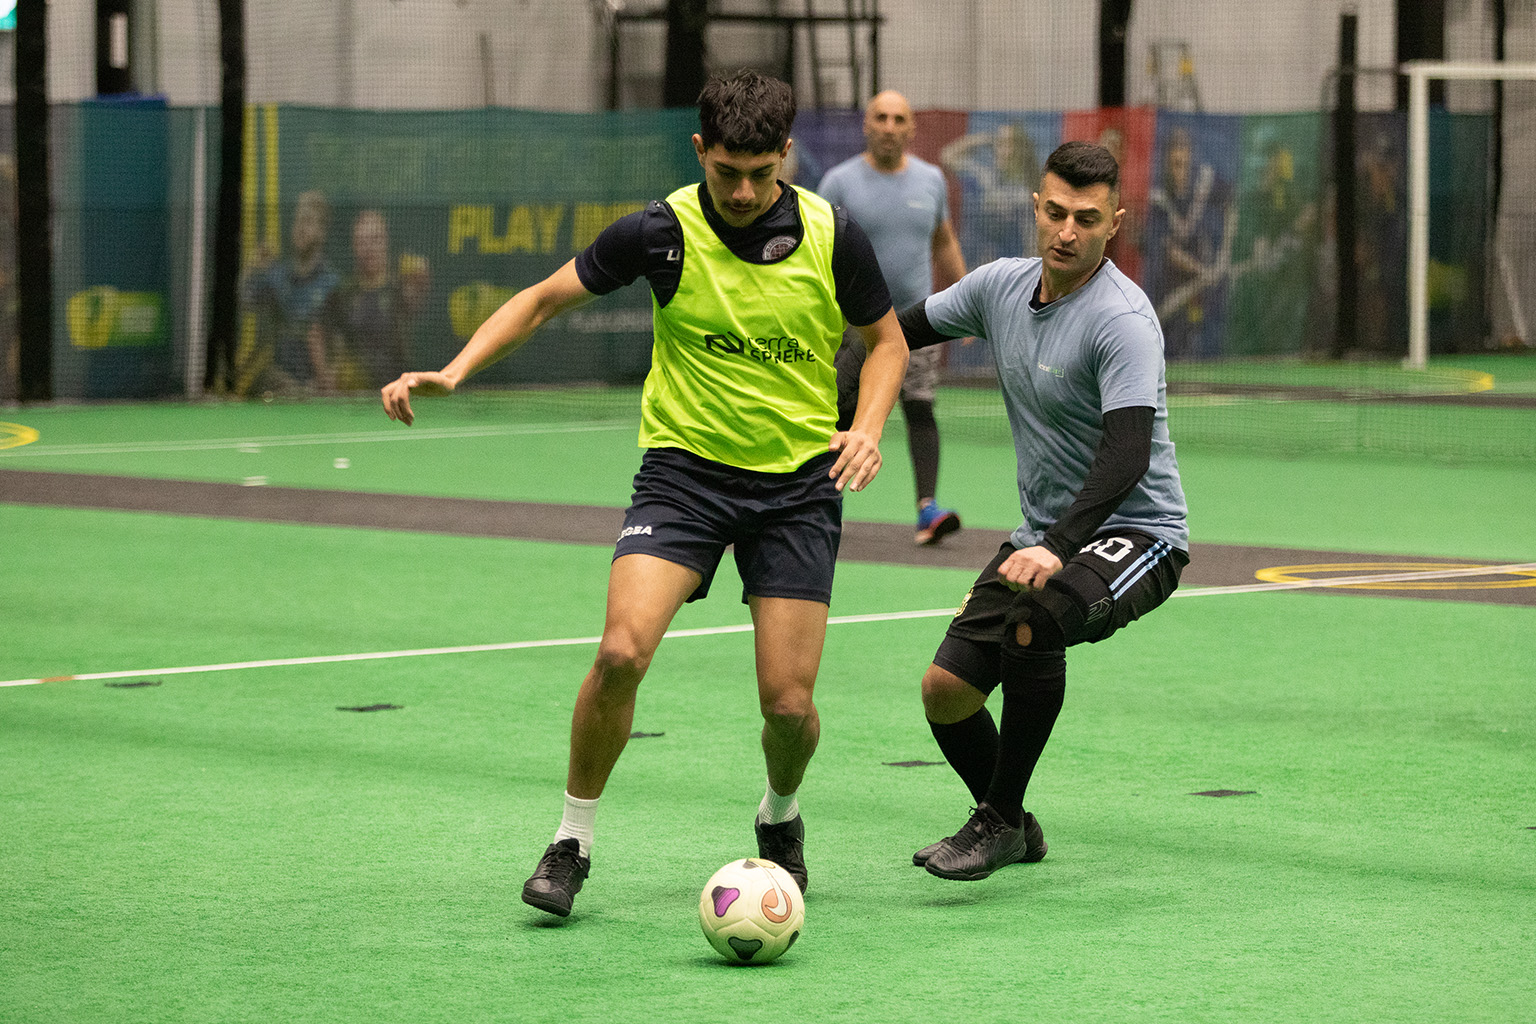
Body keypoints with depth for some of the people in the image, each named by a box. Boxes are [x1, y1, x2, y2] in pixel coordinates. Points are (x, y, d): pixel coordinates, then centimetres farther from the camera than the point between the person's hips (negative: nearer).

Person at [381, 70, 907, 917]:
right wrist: (453, 371, -11)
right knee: (622, 651, -21)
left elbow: (886, 340, 7)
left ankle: (780, 816, 30)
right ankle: (573, 841, -1)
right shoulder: (662, 233, -11)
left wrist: (867, 426, -11)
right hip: (684, 467, 0)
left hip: (799, 481, 1)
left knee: (789, 703, -5)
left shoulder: (831, 237, -10)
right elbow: (544, 298, 1)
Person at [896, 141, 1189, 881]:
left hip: (1136, 532, -7)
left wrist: (1059, 547, -43)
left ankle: (999, 820, -20)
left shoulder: (1122, 319, -21)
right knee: (945, 691, -3)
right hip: (1044, 536, 7)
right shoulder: (1000, 286, 1)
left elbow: (1128, 453, -32)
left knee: (1036, 612, -36)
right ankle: (1012, 830, 26)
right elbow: (900, 333, 18)